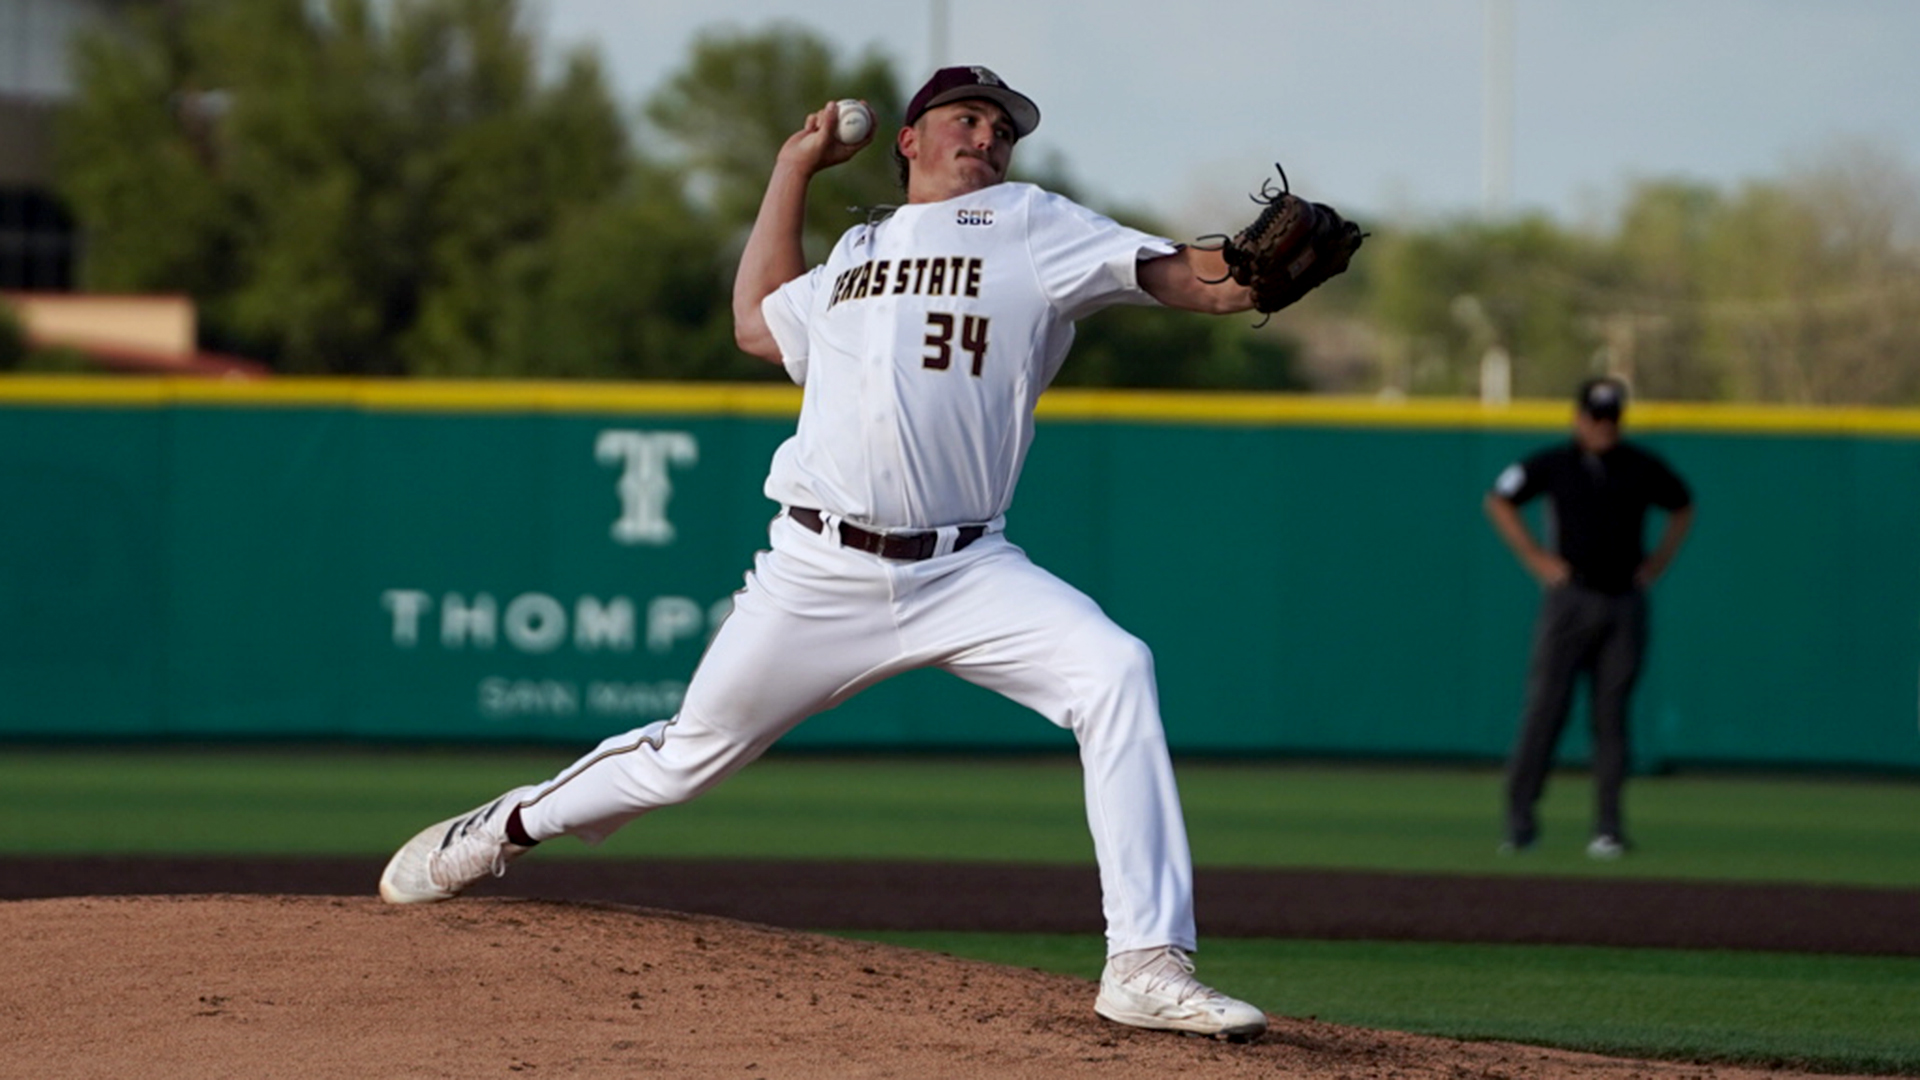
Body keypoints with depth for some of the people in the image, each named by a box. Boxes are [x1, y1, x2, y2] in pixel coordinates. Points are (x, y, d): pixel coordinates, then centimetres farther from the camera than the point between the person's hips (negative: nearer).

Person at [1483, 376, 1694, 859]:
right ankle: (1519, 819, 0)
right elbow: (1499, 500, 11)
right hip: (1571, 598, -2)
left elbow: (1682, 508, 22)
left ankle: (1608, 828, 3)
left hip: (1625, 601, 2)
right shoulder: (1552, 465, 1)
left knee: (1612, 715, 0)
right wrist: (1536, 559, 4)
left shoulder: (1642, 467, 6)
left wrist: (1656, 564, 11)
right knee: (1546, 706, -6)